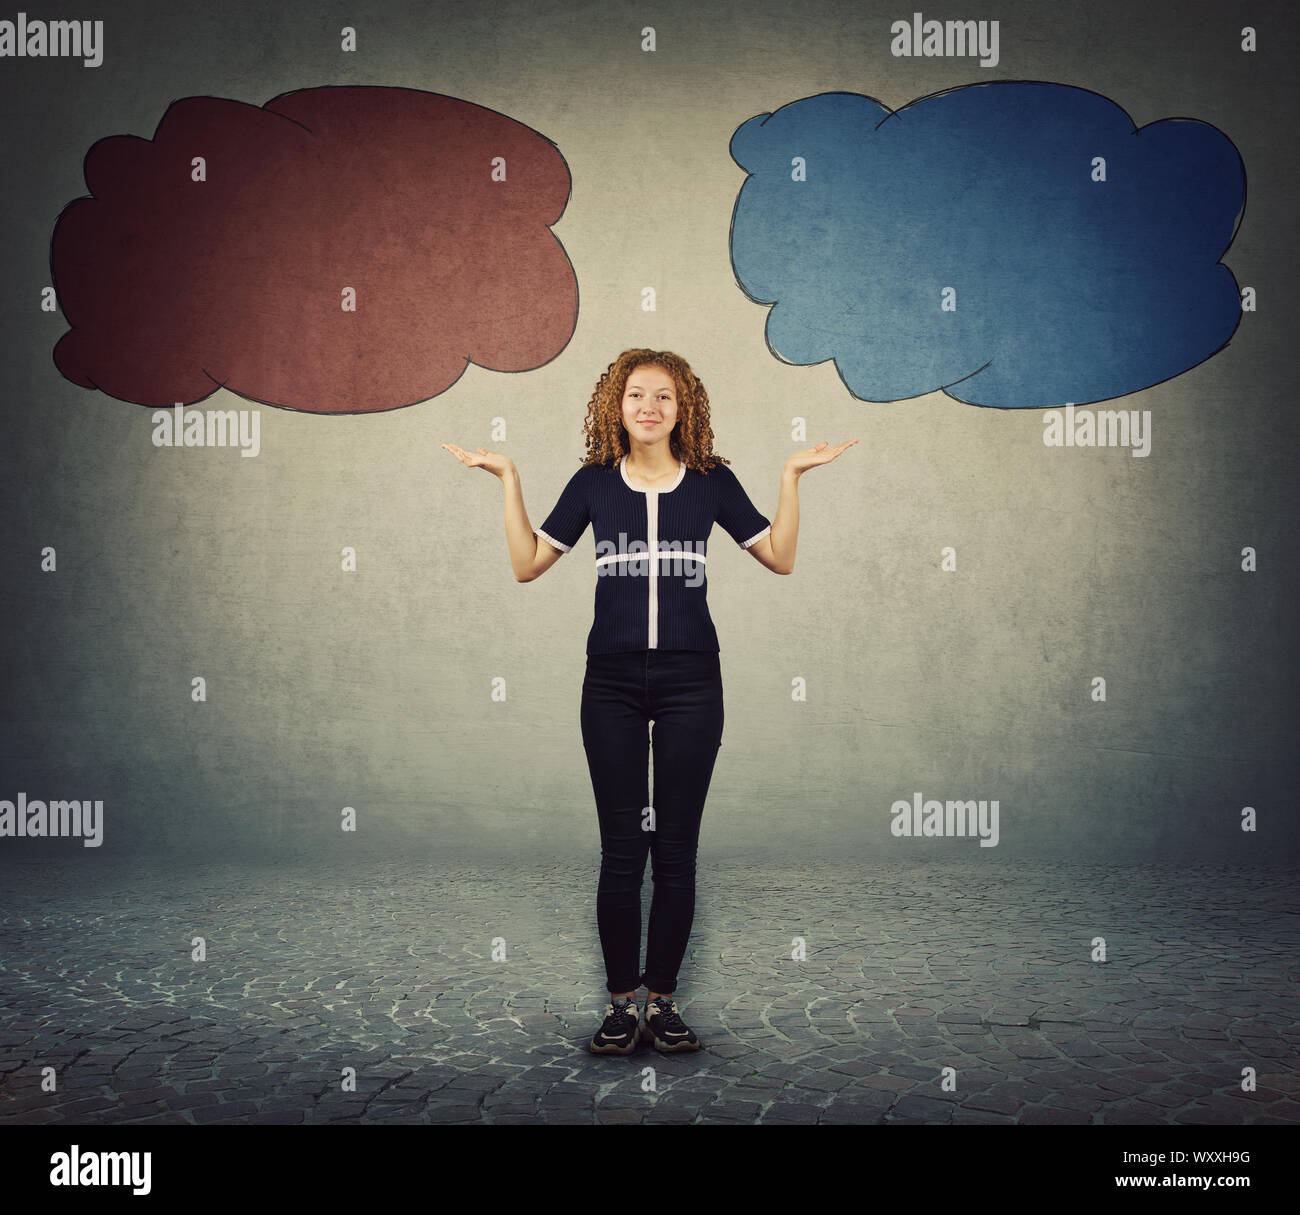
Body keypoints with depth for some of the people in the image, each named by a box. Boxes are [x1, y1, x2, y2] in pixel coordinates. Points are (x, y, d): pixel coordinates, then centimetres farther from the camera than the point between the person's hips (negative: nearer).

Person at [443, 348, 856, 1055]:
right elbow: (527, 564, 7)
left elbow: (780, 558, 8)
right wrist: (508, 479, 5)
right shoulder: (594, 482, 7)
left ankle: (662, 1001, 16)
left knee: (676, 850, 4)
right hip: (613, 683, 0)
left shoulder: (710, 480, 6)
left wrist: (792, 475, 2)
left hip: (689, 682, 0)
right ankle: (622, 1003, 14)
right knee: (621, 849, 1)